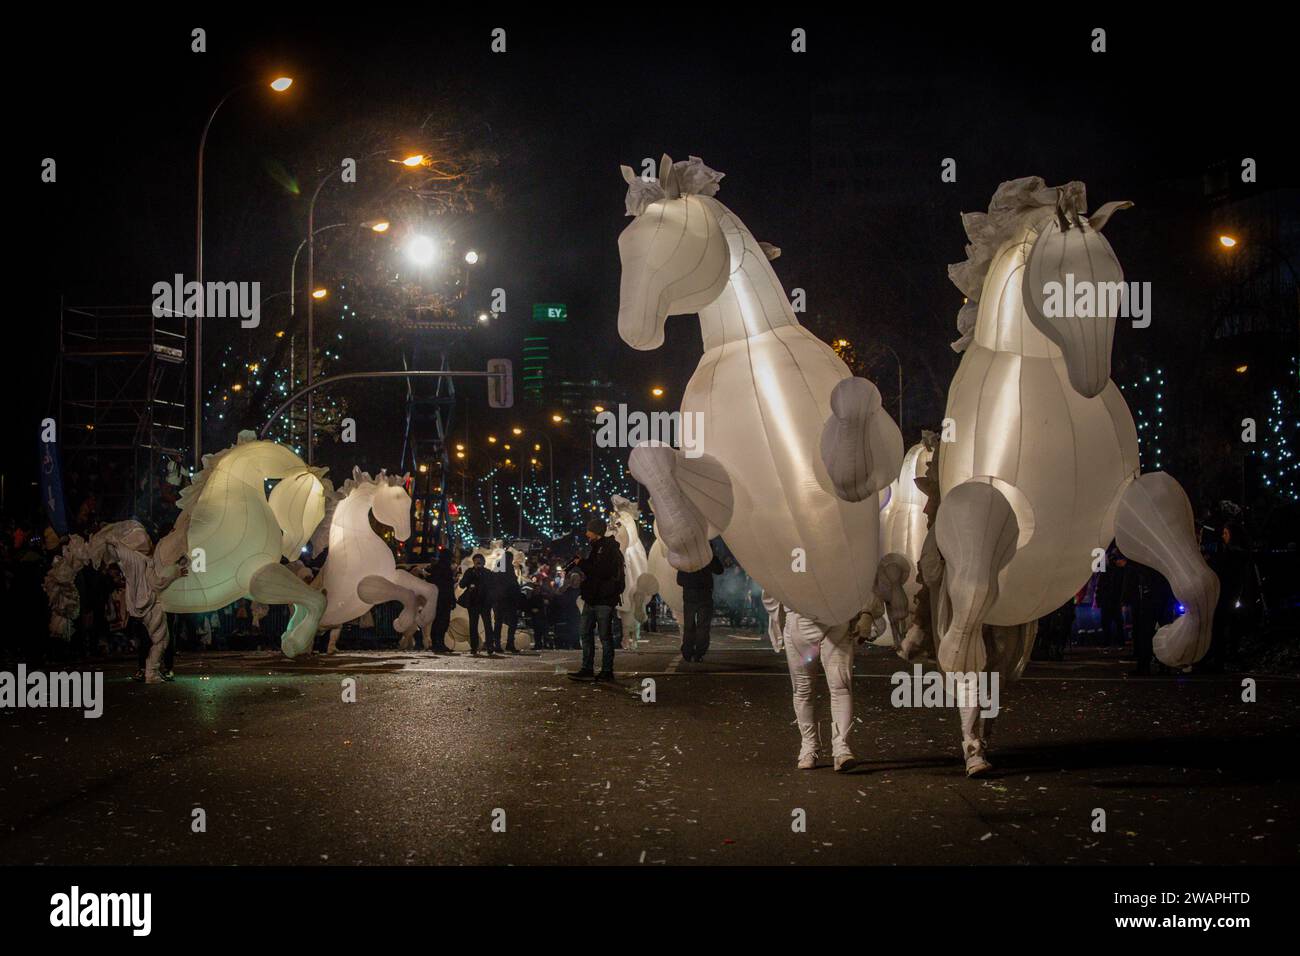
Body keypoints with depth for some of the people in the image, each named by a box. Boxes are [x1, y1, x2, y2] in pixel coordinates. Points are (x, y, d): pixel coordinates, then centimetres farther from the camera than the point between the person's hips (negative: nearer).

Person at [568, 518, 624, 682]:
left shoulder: (610, 548, -12)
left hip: (604, 599, -9)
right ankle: (587, 670, 10)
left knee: (605, 636, -4)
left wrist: (582, 564, -15)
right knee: (586, 634, 7)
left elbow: (603, 571, -23)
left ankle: (607, 671, 2)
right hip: (591, 598, 9)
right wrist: (579, 564, 5)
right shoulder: (595, 547, 18)